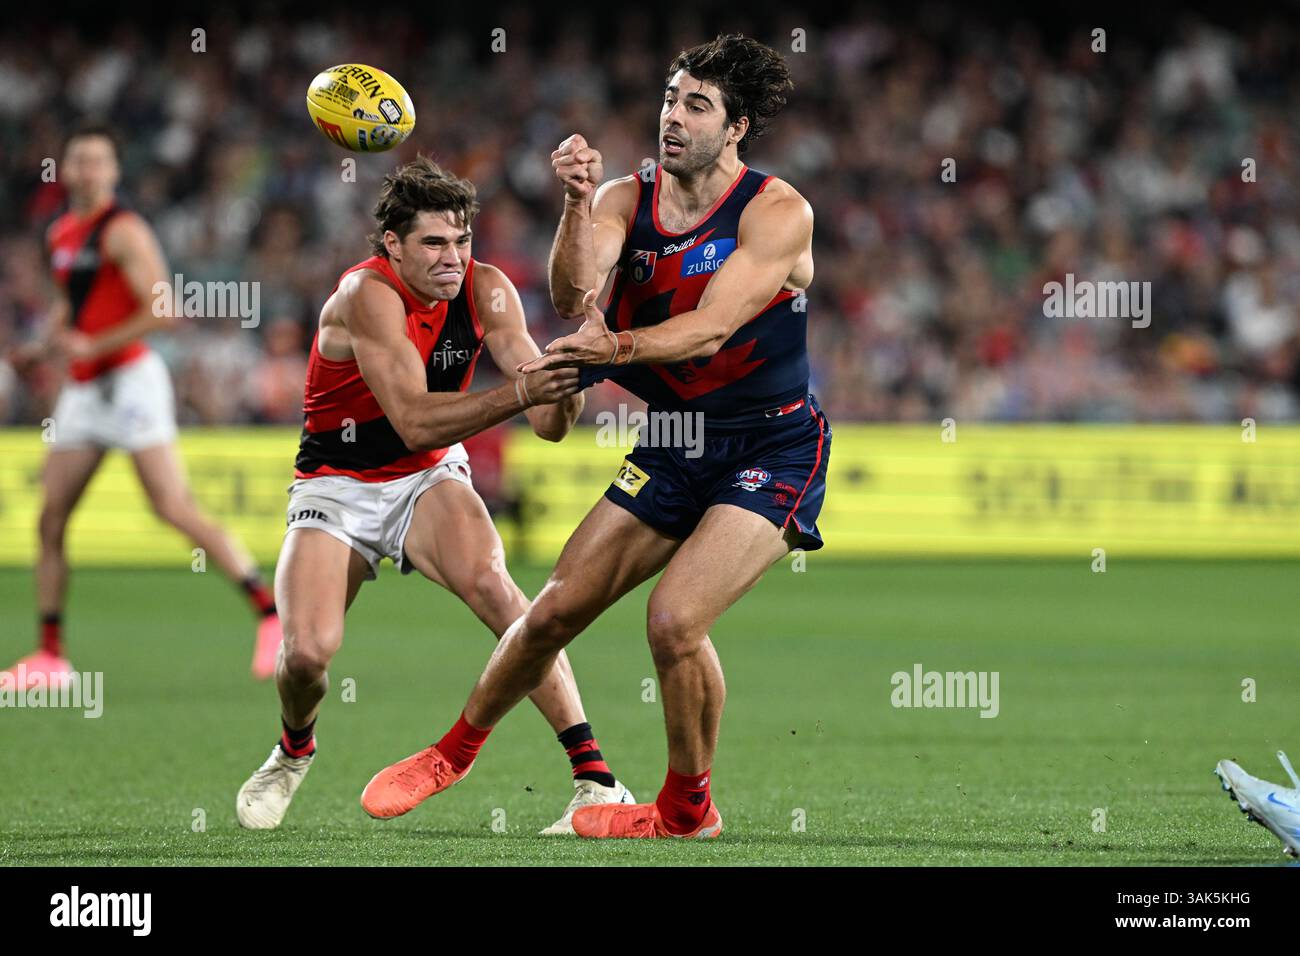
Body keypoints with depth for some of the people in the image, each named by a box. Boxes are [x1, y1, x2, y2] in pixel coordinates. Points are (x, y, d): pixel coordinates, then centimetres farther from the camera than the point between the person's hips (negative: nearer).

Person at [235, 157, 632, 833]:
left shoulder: (486, 290, -11)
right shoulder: (368, 295, -25)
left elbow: (550, 424, -16)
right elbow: (415, 421, -35)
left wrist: (565, 384, -39)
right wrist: (519, 392, -45)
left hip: (430, 478, 2)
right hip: (336, 487, -2)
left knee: (488, 582, -29)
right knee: (308, 651, -20)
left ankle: (595, 779, -31)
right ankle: (294, 752, 19)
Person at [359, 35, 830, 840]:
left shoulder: (778, 213, -15)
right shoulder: (627, 199, 0)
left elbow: (713, 325, -27)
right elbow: (574, 299, -16)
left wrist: (618, 346, -44)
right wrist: (577, 205, -31)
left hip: (773, 449, -5)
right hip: (673, 444, 5)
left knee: (675, 618, -23)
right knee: (555, 611, 6)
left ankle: (689, 811, -1)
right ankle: (455, 753, 29)